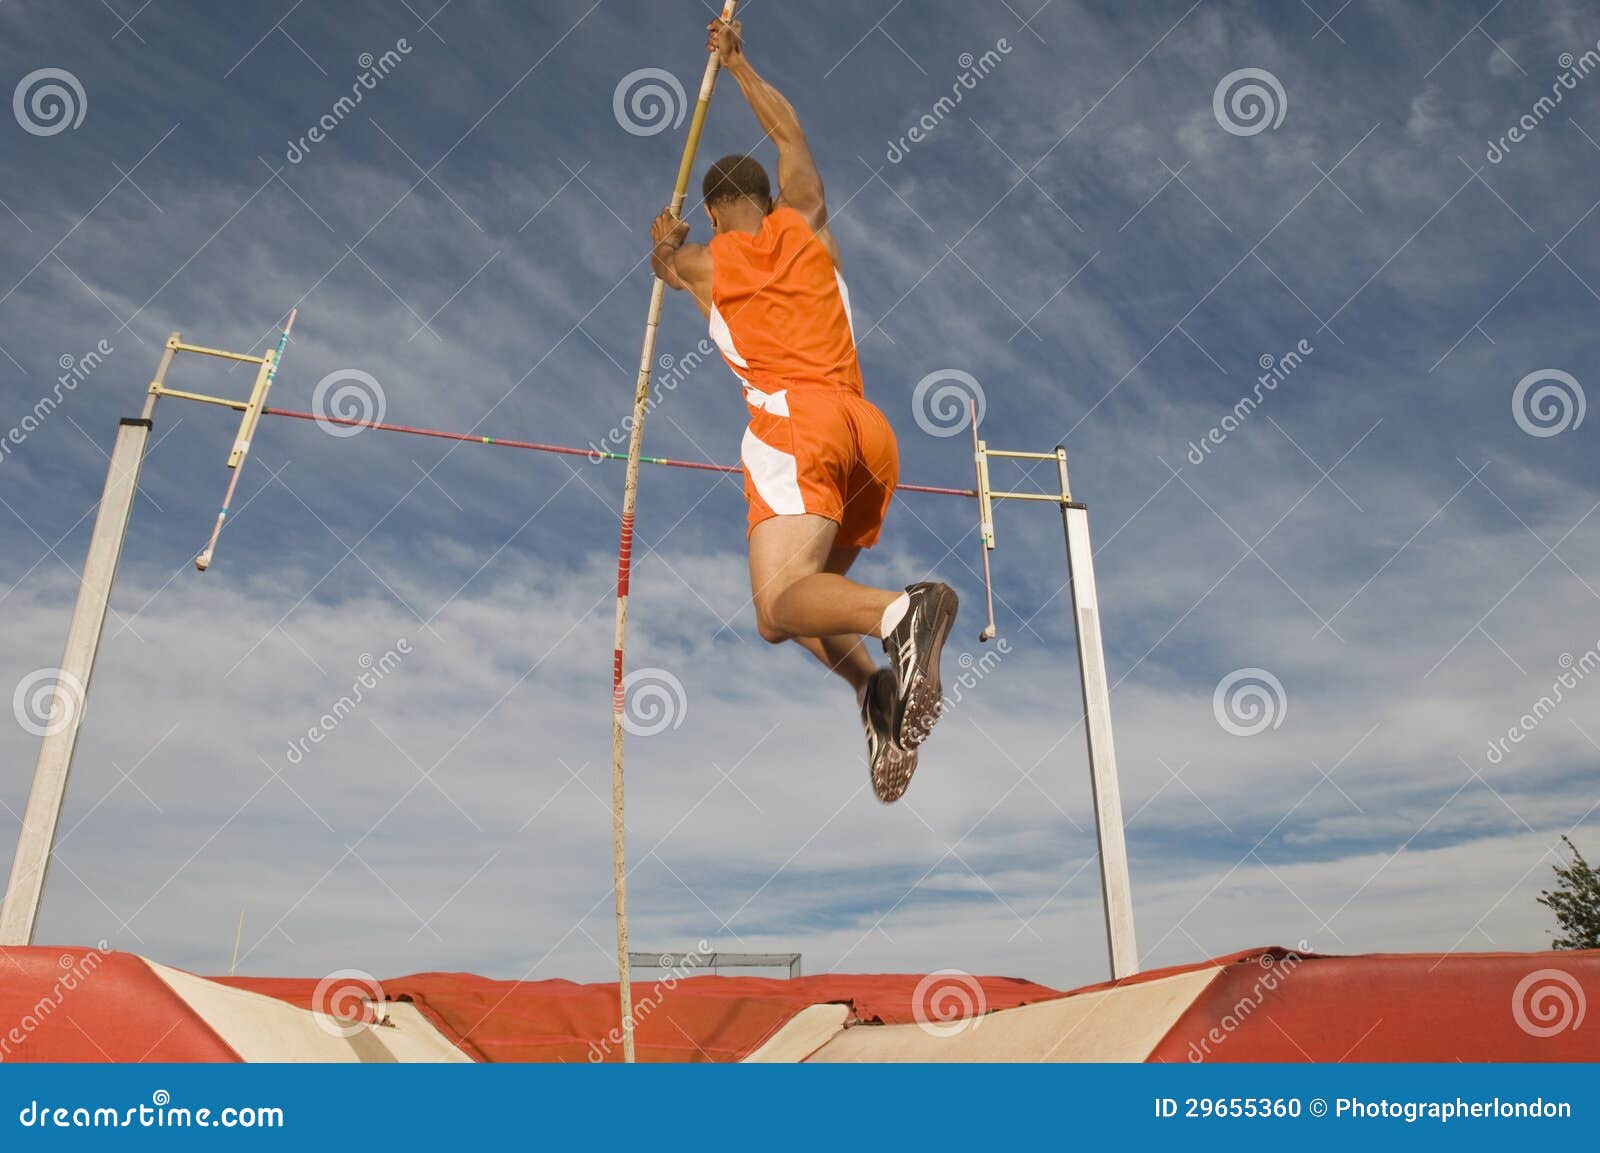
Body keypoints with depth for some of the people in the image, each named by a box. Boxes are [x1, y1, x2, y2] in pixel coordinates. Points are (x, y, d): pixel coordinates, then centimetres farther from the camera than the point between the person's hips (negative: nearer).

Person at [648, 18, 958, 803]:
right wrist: (737, 64, 53)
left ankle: (900, 612, -48)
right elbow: (790, 134, 42)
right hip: (869, 432, 5)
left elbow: (665, 258, 44)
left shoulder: (703, 263, 17)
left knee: (779, 608, -18)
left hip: (792, 424, -5)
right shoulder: (805, 221, 23)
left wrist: (666, 246, 66)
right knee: (806, 591, 15)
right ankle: (879, 684, -14)